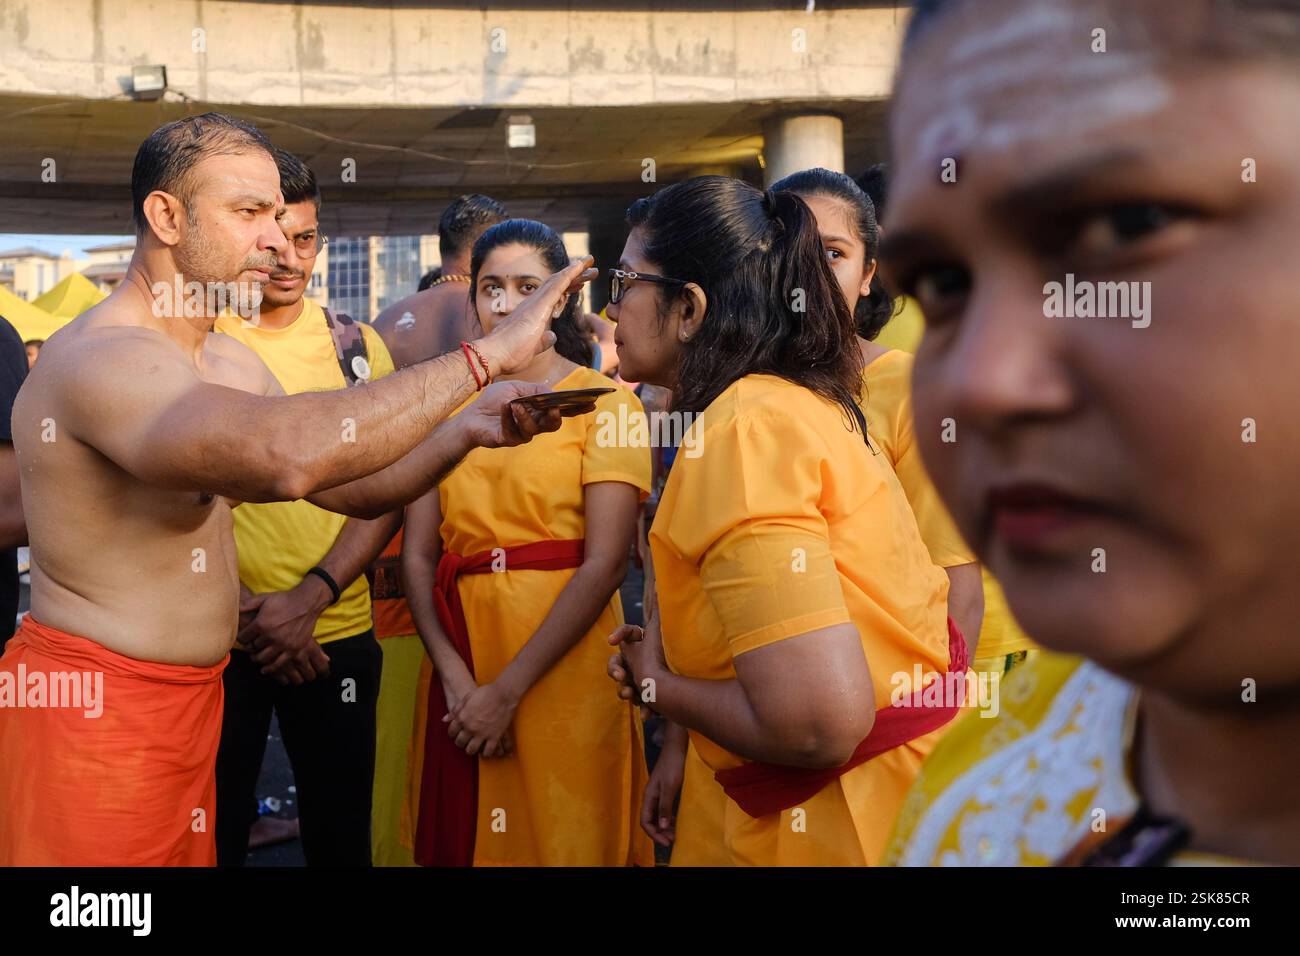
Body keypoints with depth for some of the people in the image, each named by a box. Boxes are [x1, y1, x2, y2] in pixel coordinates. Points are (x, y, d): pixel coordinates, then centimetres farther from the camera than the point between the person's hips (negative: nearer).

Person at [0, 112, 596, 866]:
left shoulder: (233, 362, 9)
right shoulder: (99, 358, -24)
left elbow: (352, 488, 9)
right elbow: (289, 456, -41)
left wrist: (467, 431, -11)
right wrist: (485, 355, -34)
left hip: (194, 689, 9)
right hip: (96, 710, -9)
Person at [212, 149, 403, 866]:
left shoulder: (357, 345, 4)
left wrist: (311, 597, -13)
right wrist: (240, 609, -13)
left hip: (336, 636, 2)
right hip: (213, 640, -1)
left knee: (340, 835, 13)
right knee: (212, 837, 10)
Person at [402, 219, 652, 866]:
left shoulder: (605, 403, -3)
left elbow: (605, 564, -12)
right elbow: (417, 555, 4)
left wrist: (509, 690, -16)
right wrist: (453, 675, -11)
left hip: (566, 665, -4)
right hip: (462, 662, 4)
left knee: (566, 841, 6)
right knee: (463, 841, 14)